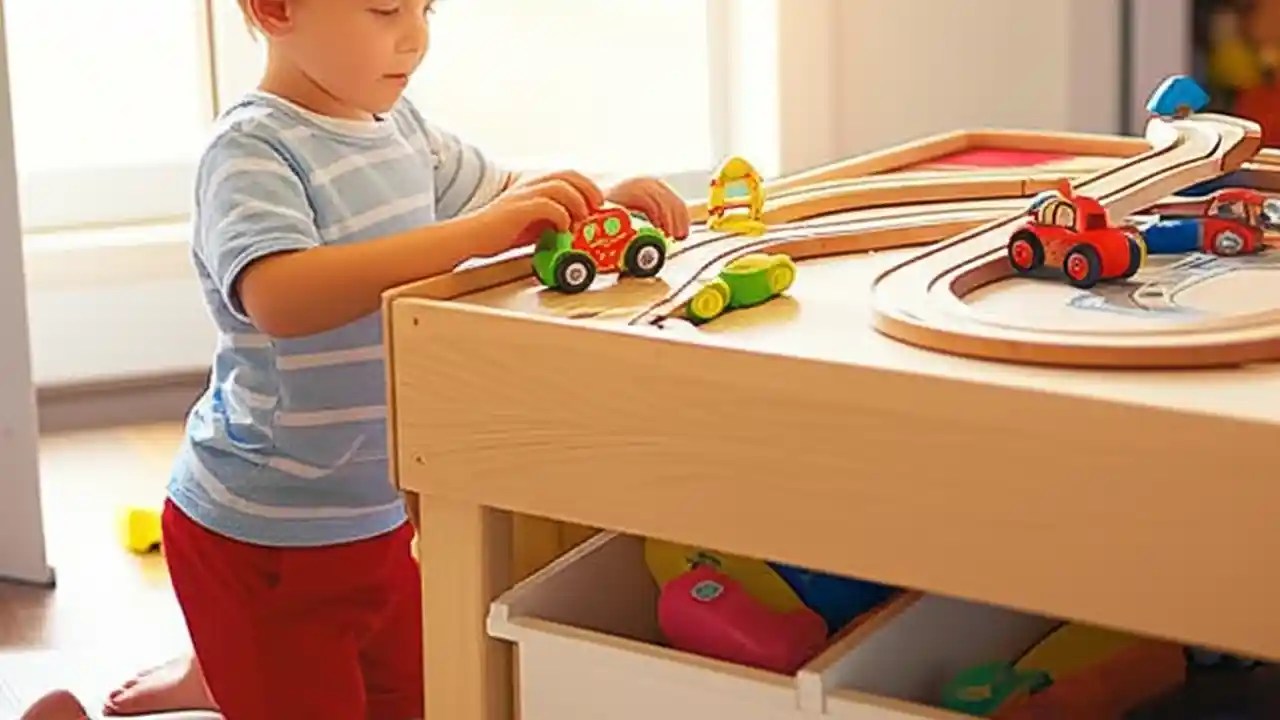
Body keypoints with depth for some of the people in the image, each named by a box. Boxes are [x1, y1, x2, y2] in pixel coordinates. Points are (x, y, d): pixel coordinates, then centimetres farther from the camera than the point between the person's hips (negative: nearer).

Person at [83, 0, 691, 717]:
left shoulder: (401, 125, 2)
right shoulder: (253, 149, -23)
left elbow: (498, 192, 17)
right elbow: (280, 297, -41)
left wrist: (599, 202, -4)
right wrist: (472, 234, -43)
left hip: (377, 513, 8)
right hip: (262, 534, -8)